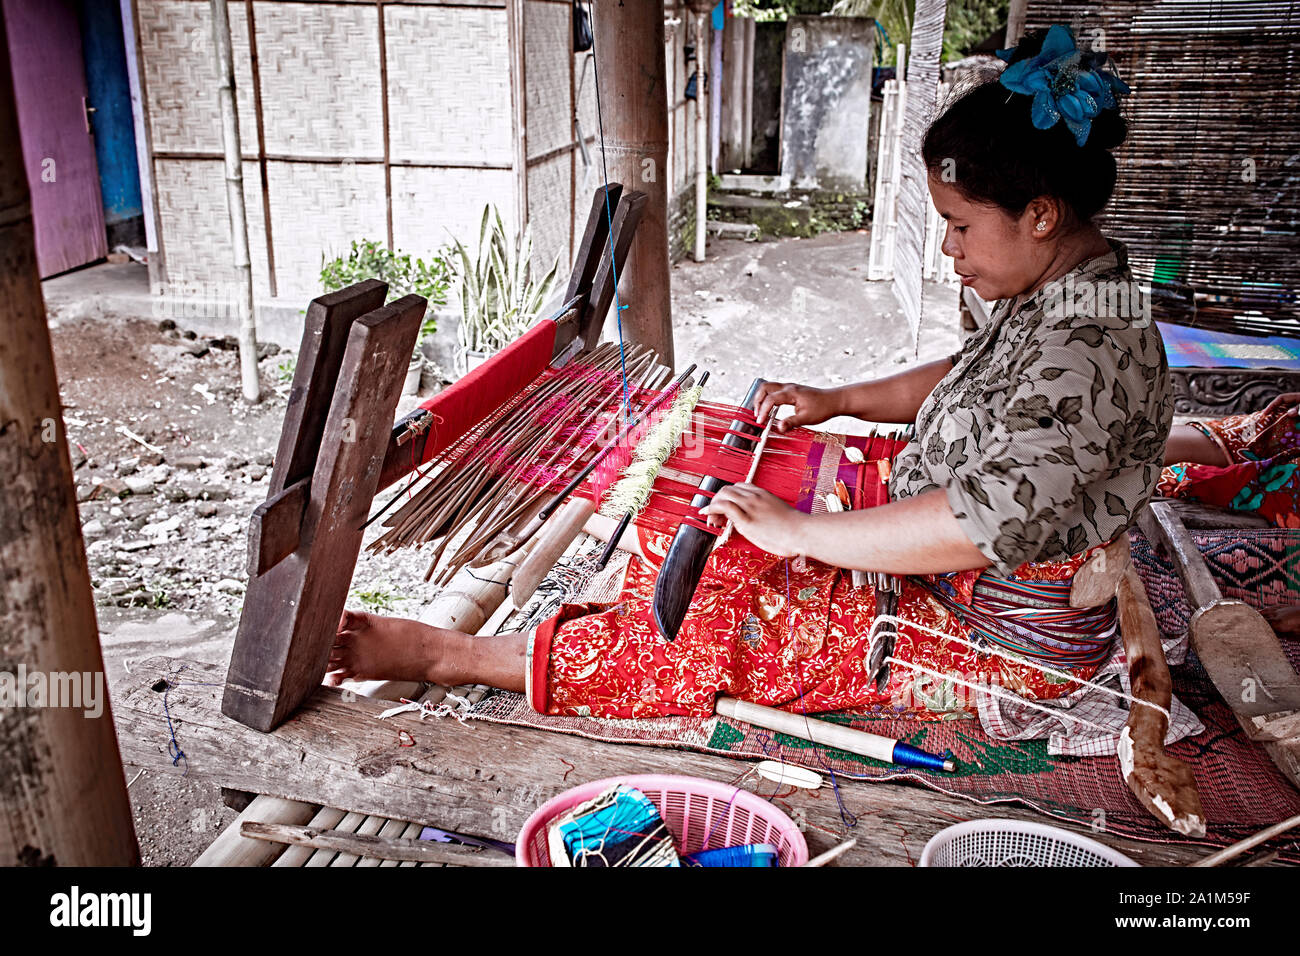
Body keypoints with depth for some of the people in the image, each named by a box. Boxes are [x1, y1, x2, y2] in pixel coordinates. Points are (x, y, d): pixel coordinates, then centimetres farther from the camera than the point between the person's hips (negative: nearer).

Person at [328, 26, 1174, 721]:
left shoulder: (1094, 349, -29)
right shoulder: (1050, 299, 4)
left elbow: (983, 522, -38)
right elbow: (964, 381, 23)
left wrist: (800, 530, -31)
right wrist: (837, 401, 12)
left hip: (994, 642, -10)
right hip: (937, 577, 10)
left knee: (717, 631, -15)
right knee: (693, 552, 0)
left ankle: (444, 654, -9)